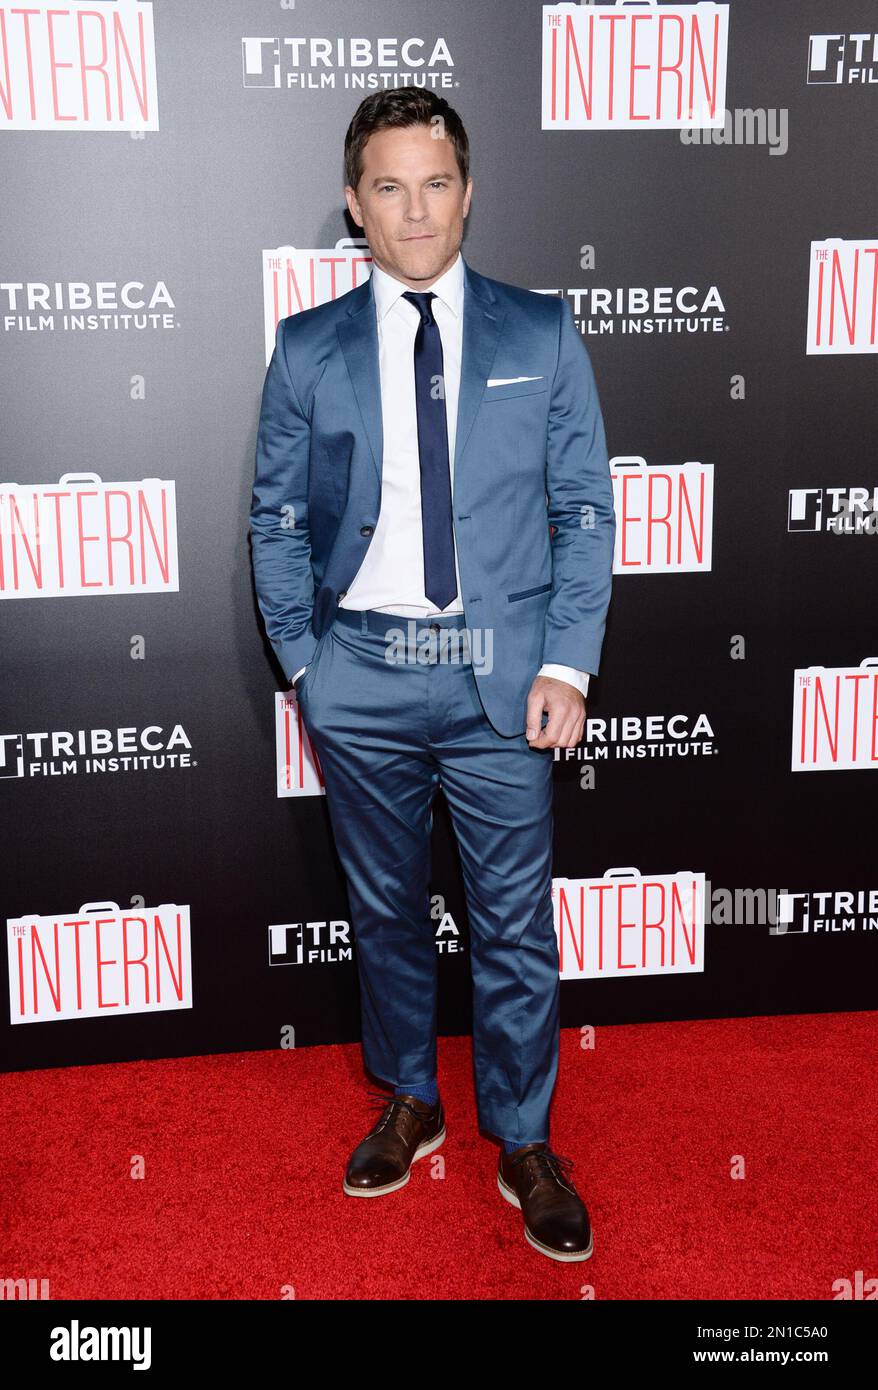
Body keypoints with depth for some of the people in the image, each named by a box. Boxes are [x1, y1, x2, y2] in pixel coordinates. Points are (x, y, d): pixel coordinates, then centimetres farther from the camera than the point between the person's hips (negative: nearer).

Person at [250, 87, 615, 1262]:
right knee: (385, 908, 15)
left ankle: (525, 1146, 27)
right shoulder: (307, 350, 4)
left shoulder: (542, 335, 2)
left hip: (502, 672, -1)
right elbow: (276, 520, 7)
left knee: (515, 920, 7)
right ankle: (409, 1107, 37)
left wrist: (567, 660, -6)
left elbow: (586, 508, 2)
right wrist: (302, 663, 0)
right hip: (362, 674, 1)